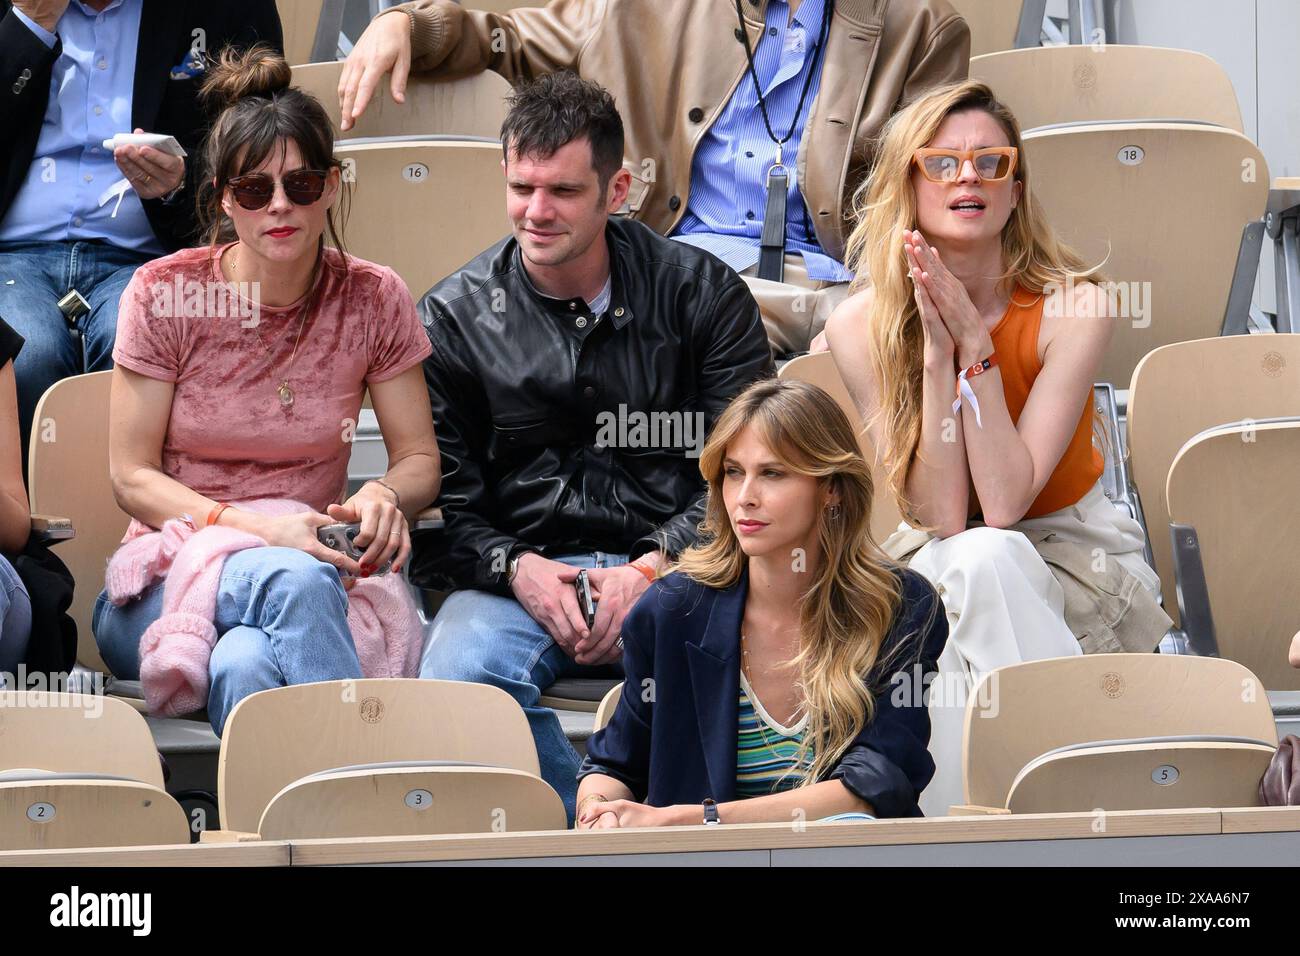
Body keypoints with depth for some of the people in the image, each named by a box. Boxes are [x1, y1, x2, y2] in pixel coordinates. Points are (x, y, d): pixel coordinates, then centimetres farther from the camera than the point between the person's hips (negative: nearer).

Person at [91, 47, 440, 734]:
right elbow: (132, 477, -2)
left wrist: (386, 495, -16)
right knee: (293, 579, -38)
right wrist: (255, 528, -19)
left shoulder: (373, 300, 4)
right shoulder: (164, 293, -2)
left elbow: (420, 457, 10)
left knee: (245, 665, -38)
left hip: (303, 577, 2)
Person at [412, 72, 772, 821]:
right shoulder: (454, 318, 9)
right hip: (520, 578, 1)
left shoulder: (701, 294, 7)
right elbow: (438, 504, 7)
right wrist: (514, 567, -14)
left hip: (672, 569, -1)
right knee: (460, 673, -34)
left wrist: (651, 569, -13)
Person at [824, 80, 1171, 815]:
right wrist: (937, 353, -25)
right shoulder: (861, 328, -12)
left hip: (1071, 555, -1)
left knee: (984, 560, -34)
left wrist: (974, 343, -26)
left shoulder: (1073, 308, -17)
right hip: (938, 566, 1)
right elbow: (940, 515, -17)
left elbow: (1005, 503, -23)